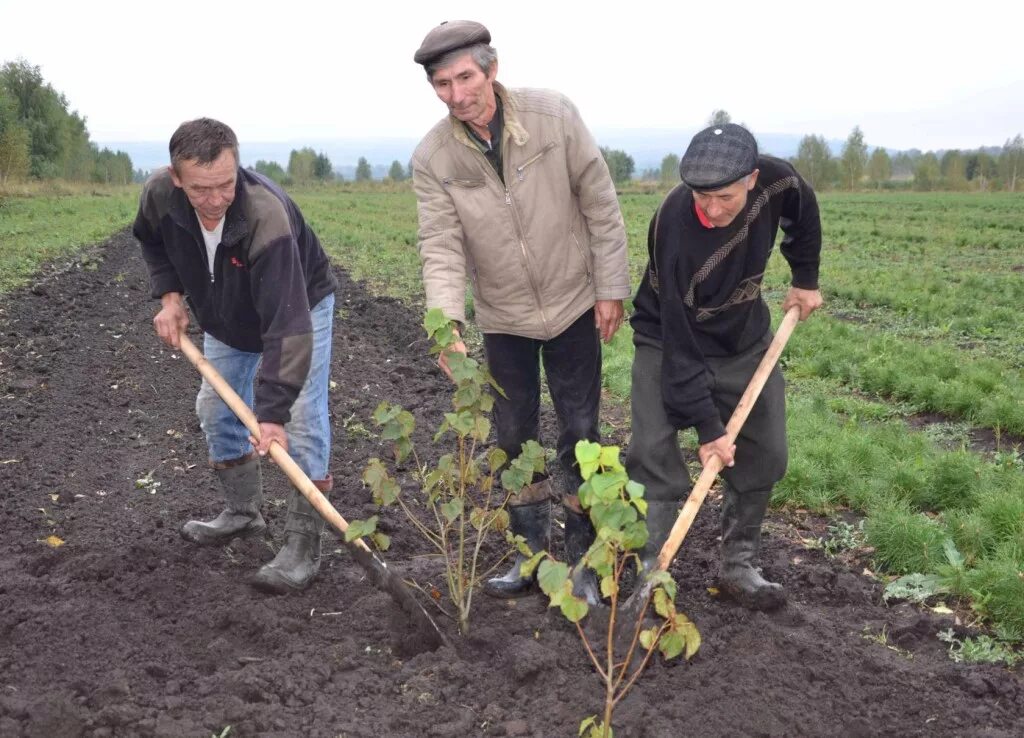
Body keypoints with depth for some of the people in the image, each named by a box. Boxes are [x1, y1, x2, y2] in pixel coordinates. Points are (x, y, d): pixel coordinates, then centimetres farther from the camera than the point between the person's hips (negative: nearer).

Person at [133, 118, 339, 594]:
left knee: (301, 419, -14)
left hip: (299, 306, -6)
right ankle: (243, 513, 32)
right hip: (226, 315, 6)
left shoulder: (267, 217, -43)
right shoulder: (159, 194, -26)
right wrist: (169, 294, -13)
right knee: (216, 408, 13)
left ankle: (302, 549, -8)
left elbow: (287, 325, -46)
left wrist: (272, 412, -50)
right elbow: (152, 240, 2)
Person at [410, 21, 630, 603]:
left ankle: (583, 560, 20)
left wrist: (611, 288, -8)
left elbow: (600, 204, -10)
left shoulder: (554, 115, -16)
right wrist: (448, 322, -32)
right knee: (514, 439, 11)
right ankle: (533, 552, 29)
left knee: (581, 436, 4)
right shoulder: (432, 158, -13)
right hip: (503, 318, 2)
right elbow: (441, 247, -17)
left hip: (573, 305, -1)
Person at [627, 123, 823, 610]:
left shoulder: (776, 181, -22)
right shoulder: (674, 227, -35)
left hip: (745, 340, 5)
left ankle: (738, 566, 20)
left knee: (764, 455, 7)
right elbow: (679, 341, -30)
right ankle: (651, 573, -2)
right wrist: (707, 425, -28)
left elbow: (803, 213, 7)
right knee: (654, 456, -14)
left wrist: (805, 278, 9)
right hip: (672, 343, -5)